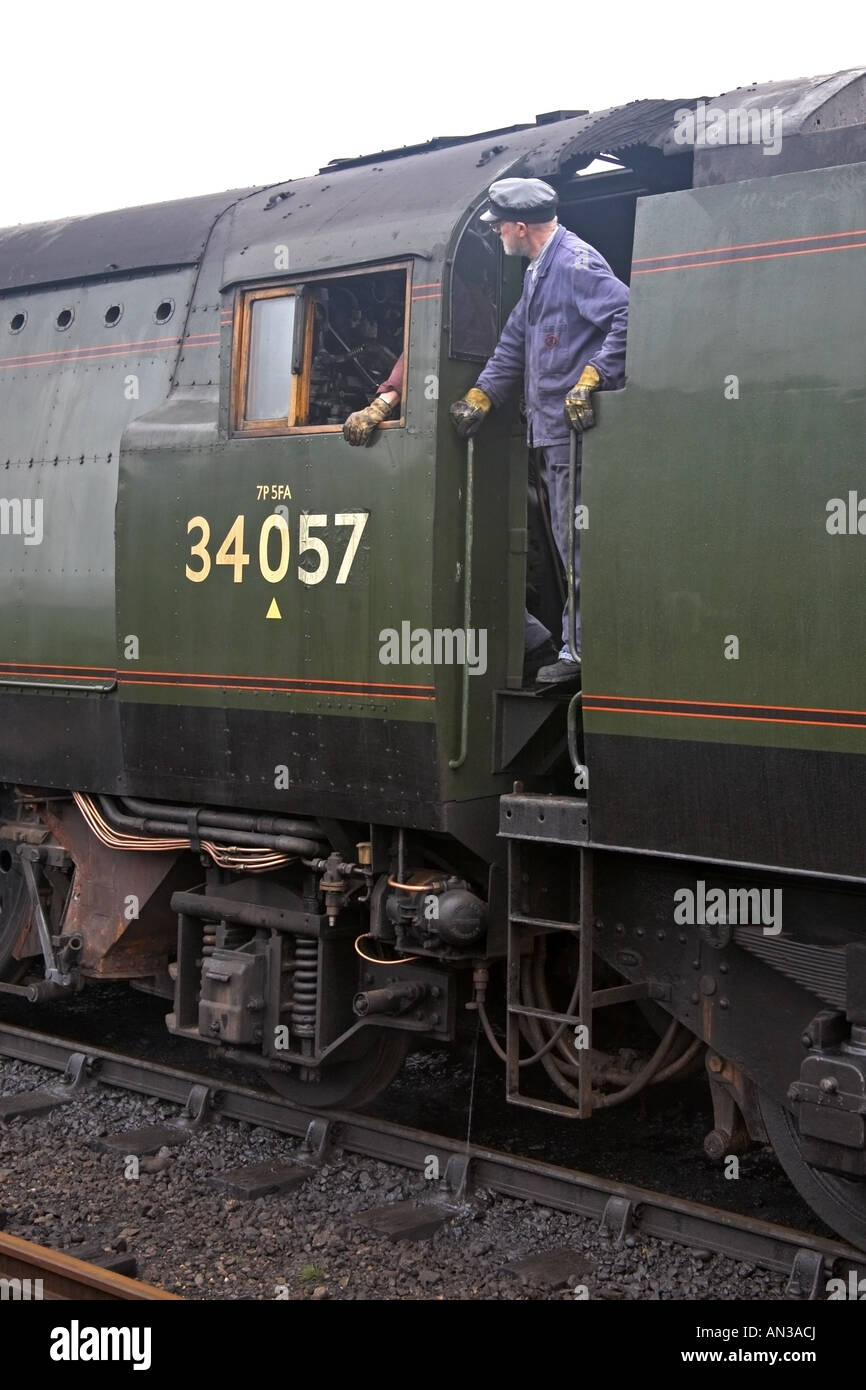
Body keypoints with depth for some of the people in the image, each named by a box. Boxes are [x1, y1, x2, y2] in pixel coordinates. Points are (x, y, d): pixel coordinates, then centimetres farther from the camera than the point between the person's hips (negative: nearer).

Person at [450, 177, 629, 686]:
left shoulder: (576, 263, -12)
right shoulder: (538, 271, 20)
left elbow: (626, 315, -23)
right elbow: (515, 344, 26)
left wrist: (590, 380, -24)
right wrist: (480, 397, 21)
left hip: (577, 426, -10)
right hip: (550, 431, 10)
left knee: (577, 544, -6)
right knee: (566, 544, 13)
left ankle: (580, 650, -1)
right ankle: (538, 644, 19)